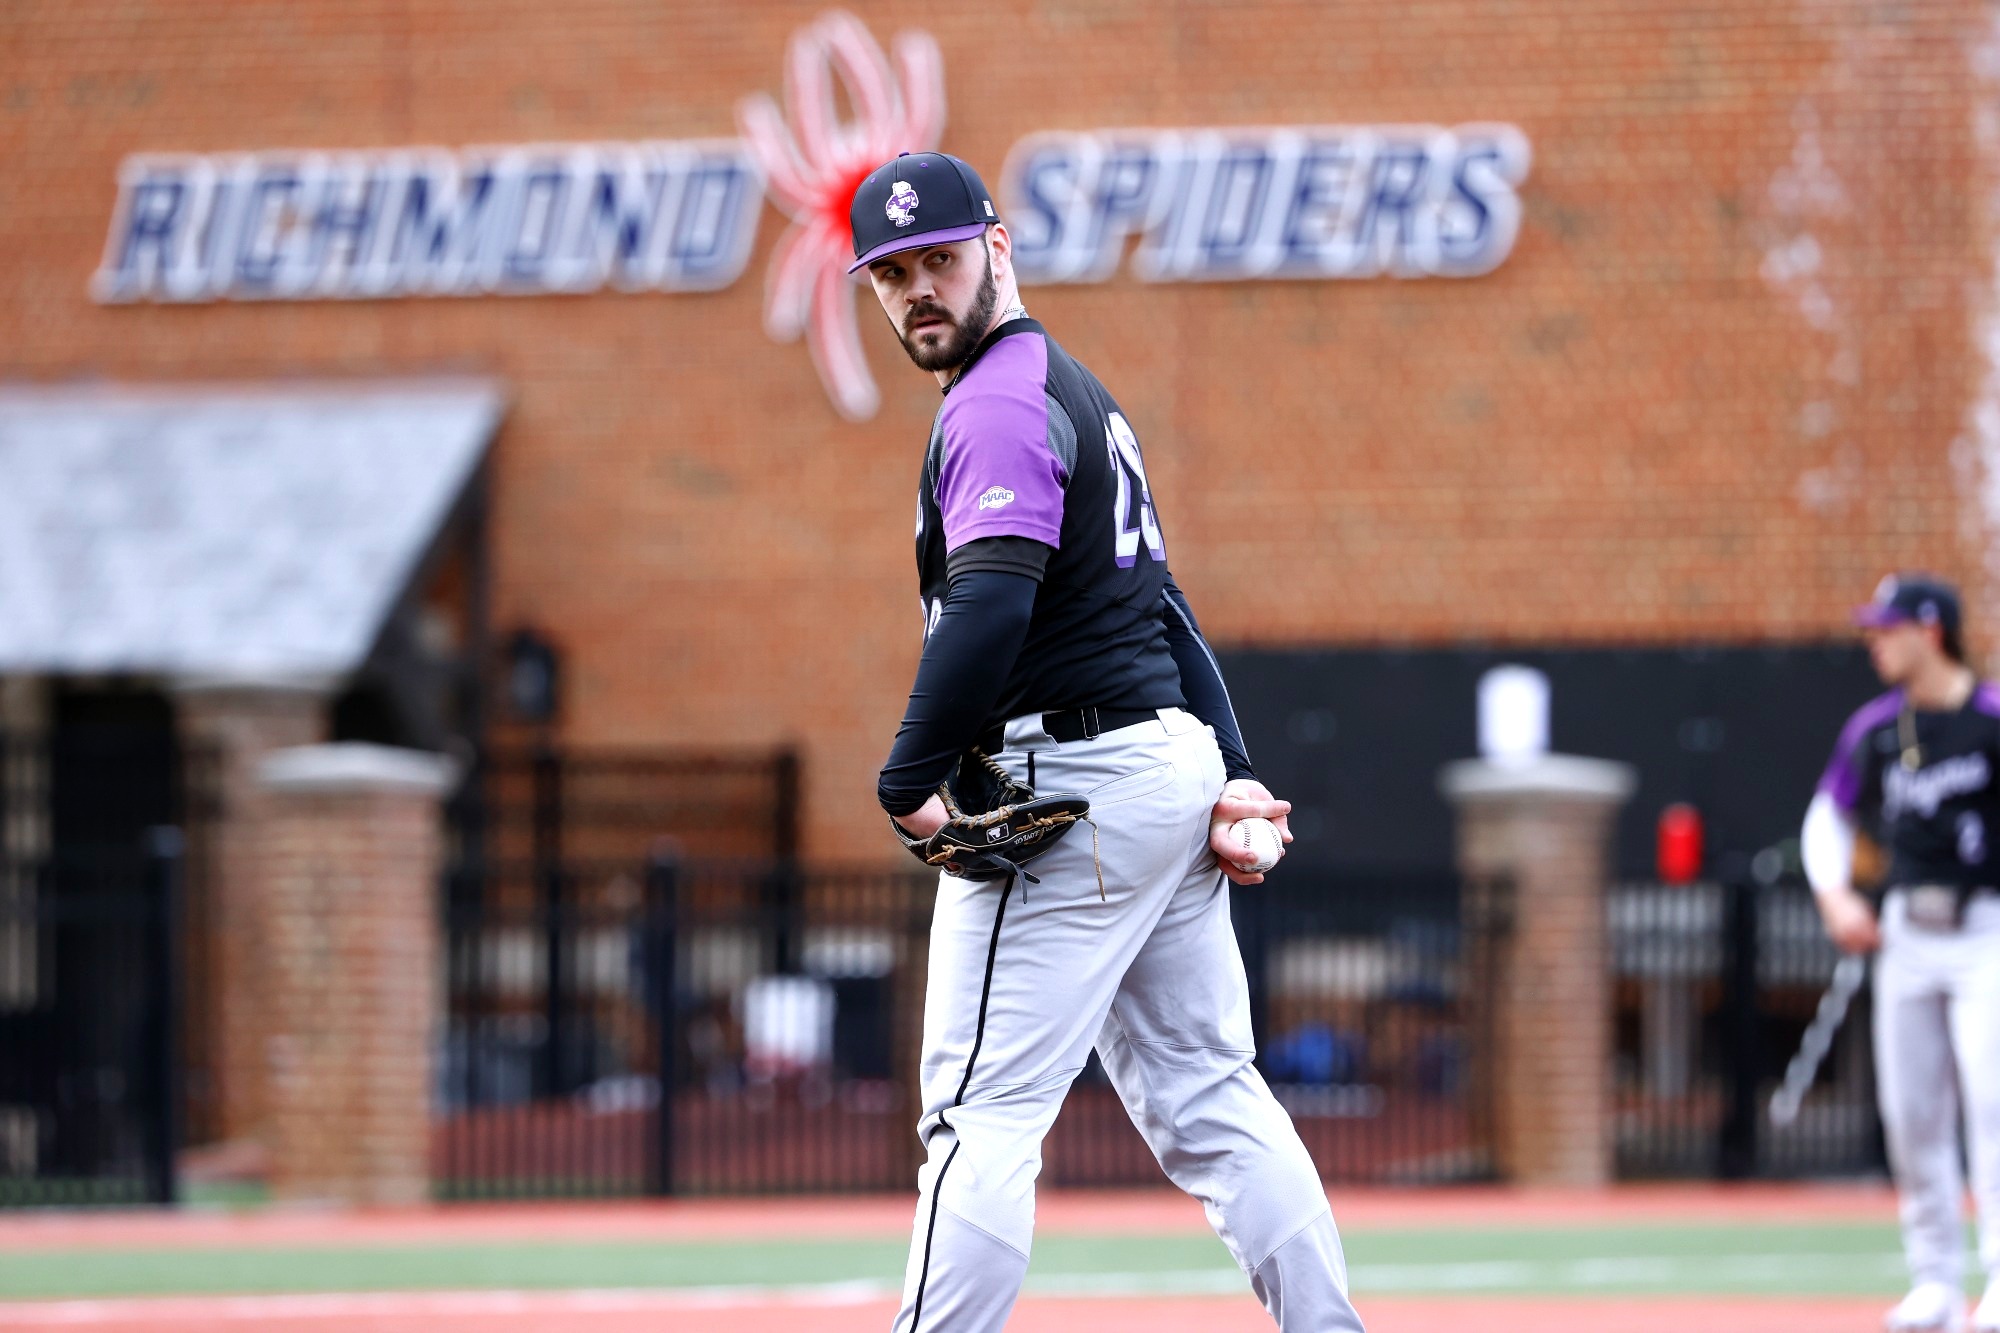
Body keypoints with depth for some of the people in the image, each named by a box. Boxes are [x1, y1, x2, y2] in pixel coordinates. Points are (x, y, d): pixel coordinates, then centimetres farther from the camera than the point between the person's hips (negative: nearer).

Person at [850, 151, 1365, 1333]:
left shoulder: (999, 405, -13)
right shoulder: (1078, 392, 20)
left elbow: (989, 610, -27)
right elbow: (1163, 603, 20)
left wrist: (909, 783, -20)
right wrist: (1233, 773, 14)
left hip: (1074, 791, -10)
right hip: (1175, 762, 10)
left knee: (983, 1113, -9)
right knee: (1209, 1099, 13)